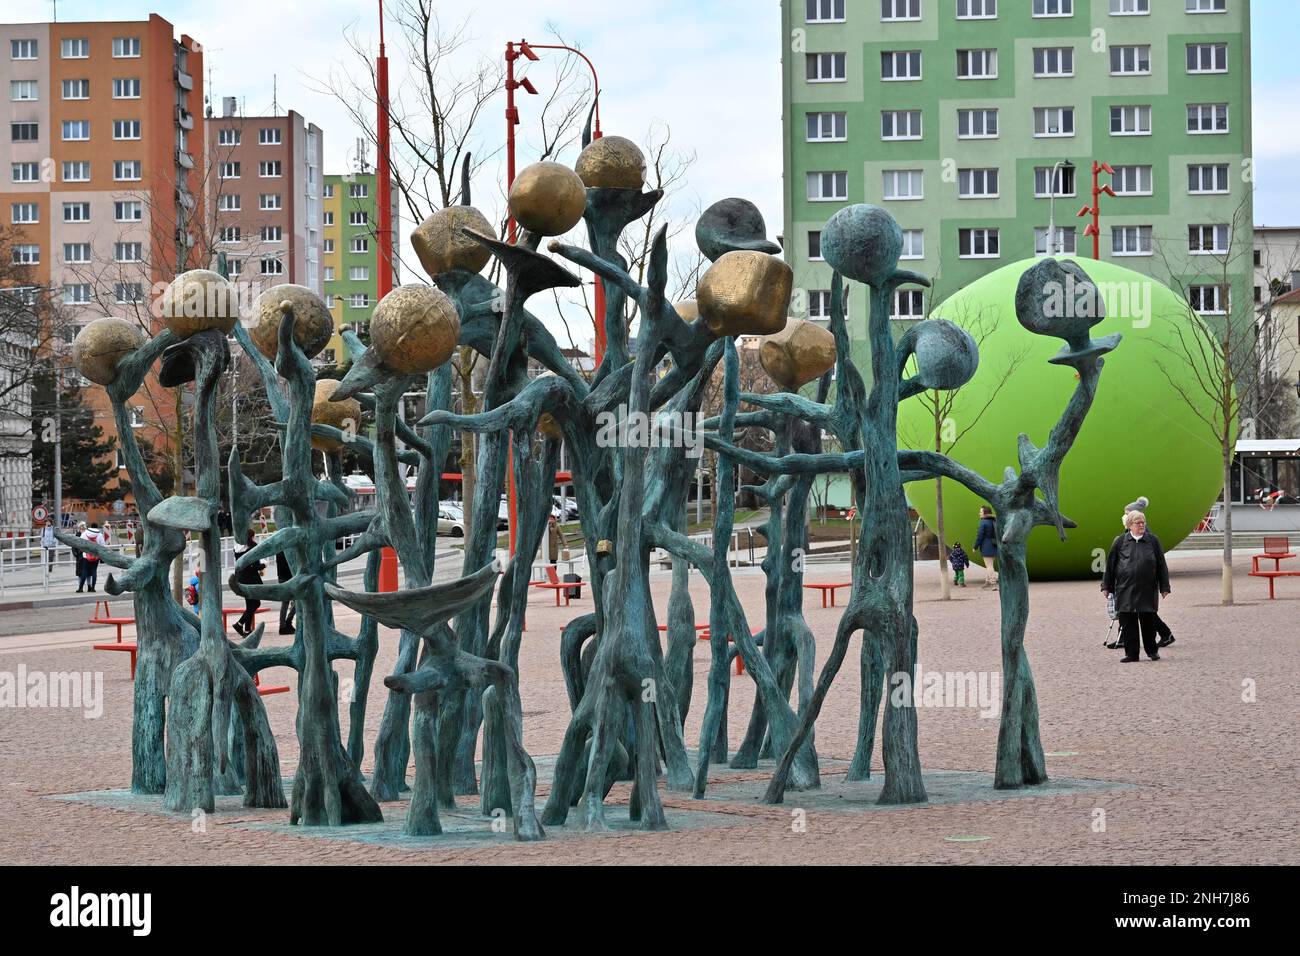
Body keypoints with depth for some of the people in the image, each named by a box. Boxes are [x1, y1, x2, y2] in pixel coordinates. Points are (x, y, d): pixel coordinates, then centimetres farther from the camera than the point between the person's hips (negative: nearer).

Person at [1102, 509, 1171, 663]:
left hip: (1148, 591, 0)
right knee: (1128, 623, 0)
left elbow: (1161, 565, 9)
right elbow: (1110, 565, 8)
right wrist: (1106, 586, 6)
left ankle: (1152, 650, 21)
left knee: (1148, 621, 3)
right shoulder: (1120, 542, 4)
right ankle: (1131, 653, 8)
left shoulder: (1153, 541, 7)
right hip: (1125, 591, 0)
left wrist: (1164, 587, 5)